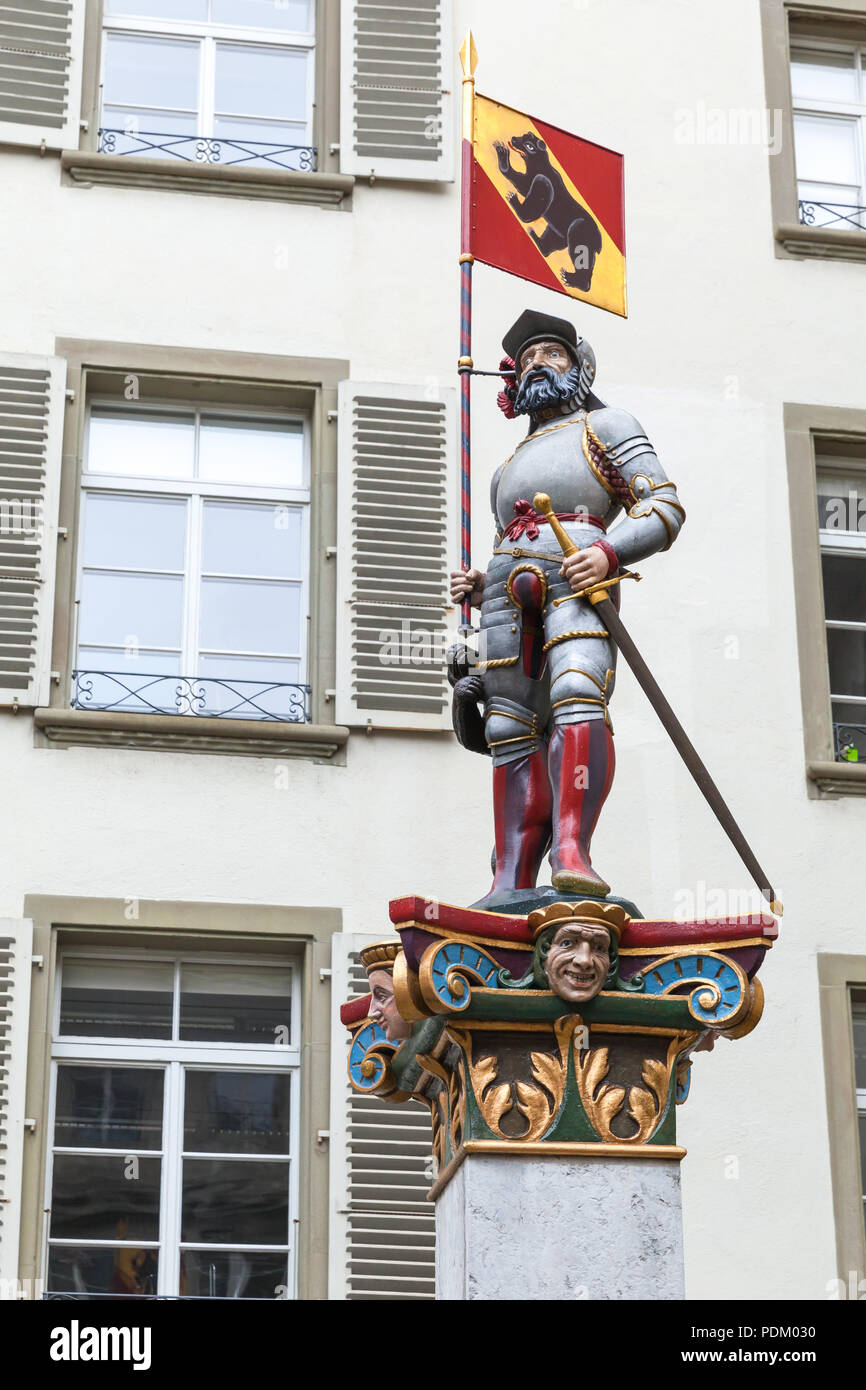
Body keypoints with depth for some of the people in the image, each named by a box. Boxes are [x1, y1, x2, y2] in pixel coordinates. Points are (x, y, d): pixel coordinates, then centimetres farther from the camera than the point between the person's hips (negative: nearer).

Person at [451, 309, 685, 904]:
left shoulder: (608, 424, 19)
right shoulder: (517, 459, 36)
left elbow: (665, 508, 6)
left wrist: (609, 553, -13)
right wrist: (477, 588, 13)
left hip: (576, 571, -6)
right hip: (509, 582, 6)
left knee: (577, 697, -28)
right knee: (512, 730, -6)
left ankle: (571, 852, -40)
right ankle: (513, 883, -11)